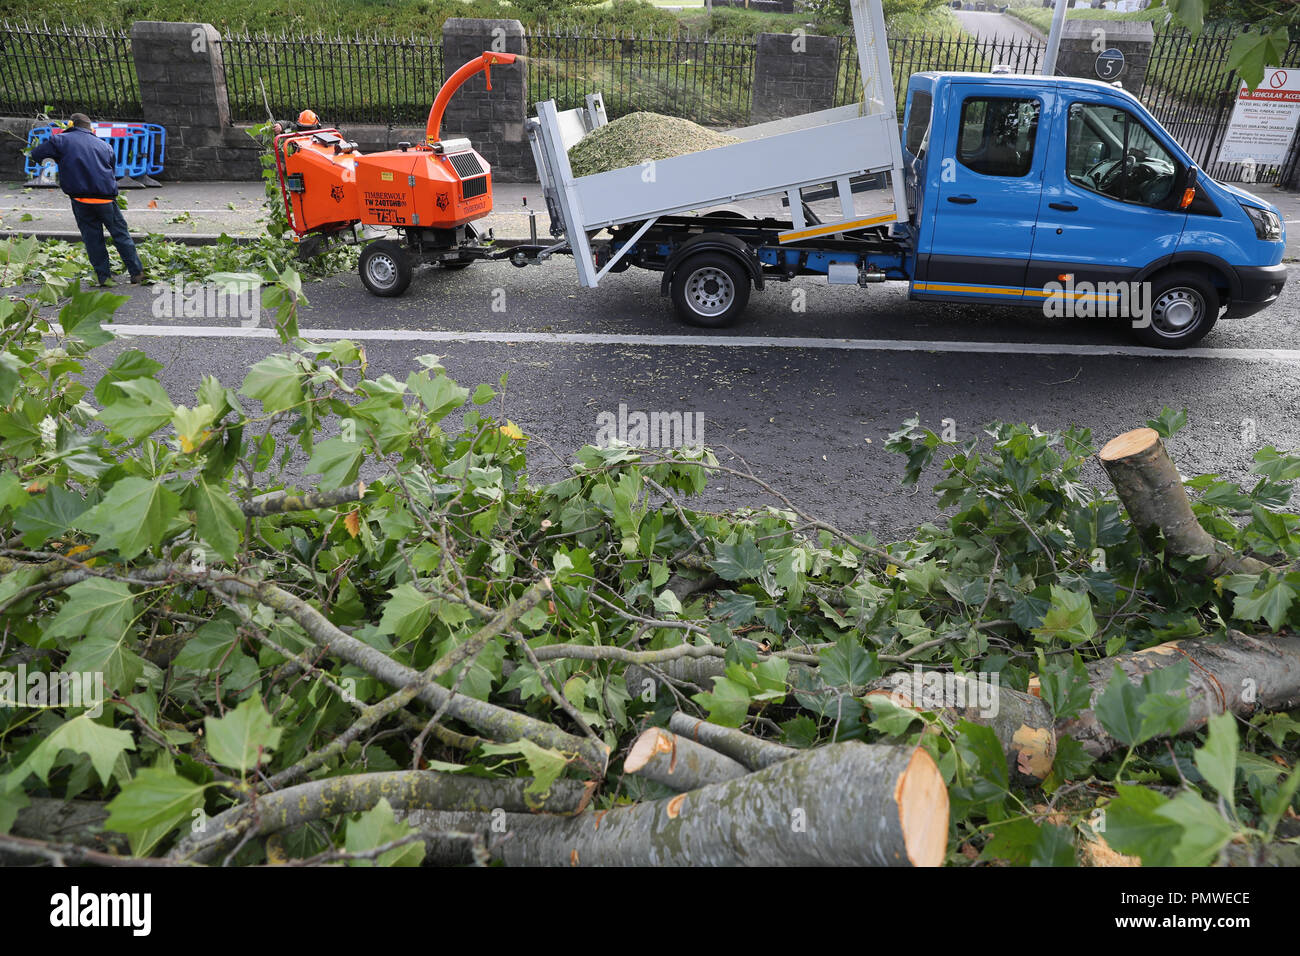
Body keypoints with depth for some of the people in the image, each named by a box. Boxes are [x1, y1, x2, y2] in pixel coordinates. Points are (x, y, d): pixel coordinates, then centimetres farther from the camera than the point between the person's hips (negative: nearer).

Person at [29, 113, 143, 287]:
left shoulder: (61, 140, 5)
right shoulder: (105, 145, 13)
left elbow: (36, 155, 8)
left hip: (80, 200, -1)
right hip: (106, 199, 1)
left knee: (92, 239, 7)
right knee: (121, 235, 9)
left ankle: (104, 276, 8)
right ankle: (137, 273, 9)